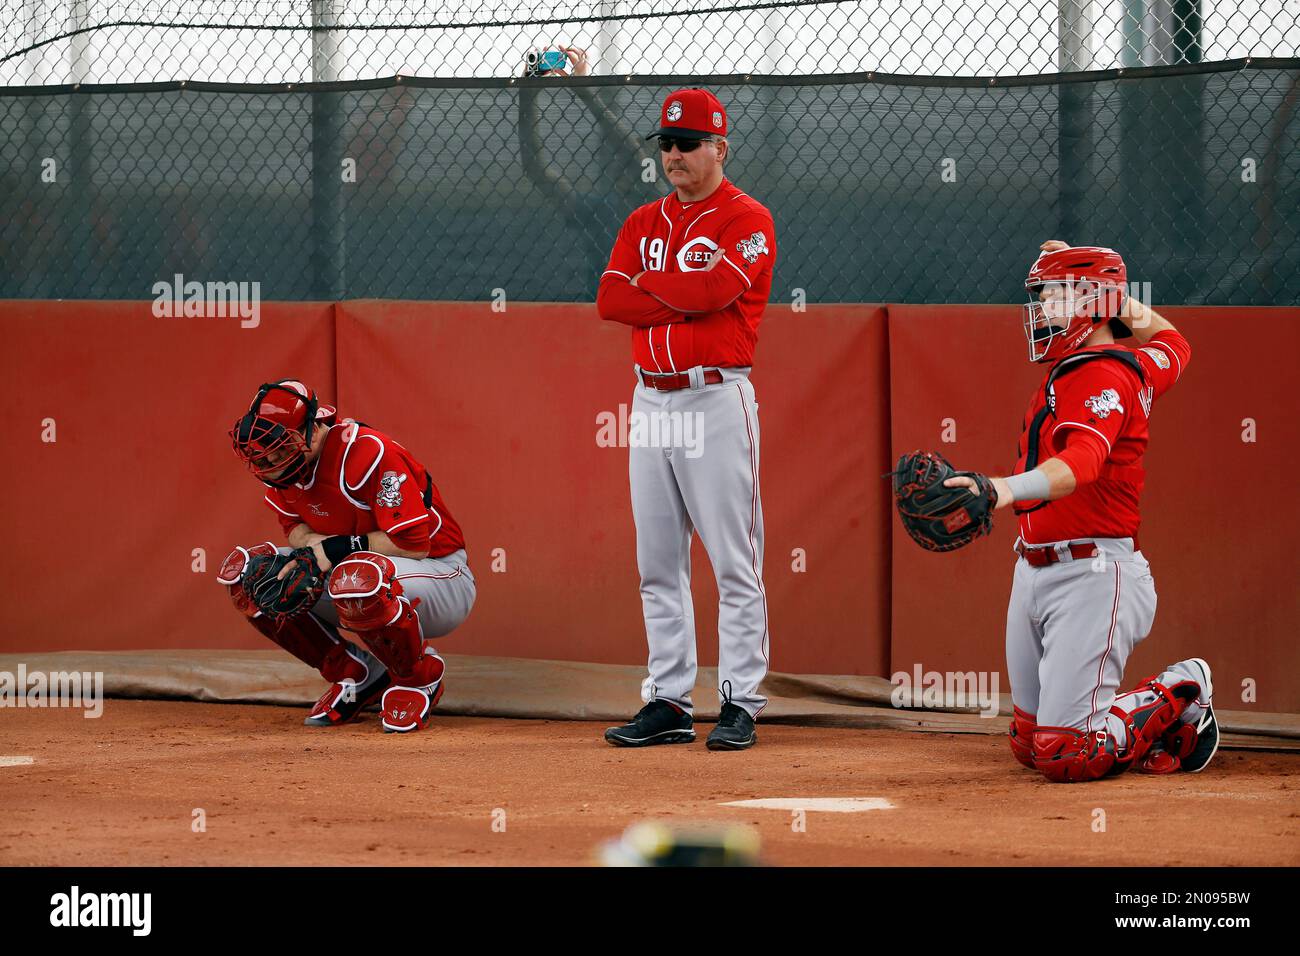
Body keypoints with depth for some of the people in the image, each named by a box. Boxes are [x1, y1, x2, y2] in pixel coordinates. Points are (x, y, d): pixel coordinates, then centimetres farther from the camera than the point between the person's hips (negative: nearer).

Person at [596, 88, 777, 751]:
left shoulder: (747, 220, -3)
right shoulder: (642, 224, 16)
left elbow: (714, 287, -19)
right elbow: (610, 299, 2)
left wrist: (647, 285, -3)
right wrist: (686, 295, -10)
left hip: (717, 399, -6)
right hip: (651, 399, 6)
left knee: (734, 564, -6)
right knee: (658, 565, 7)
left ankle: (740, 704, -4)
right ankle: (668, 703, 11)